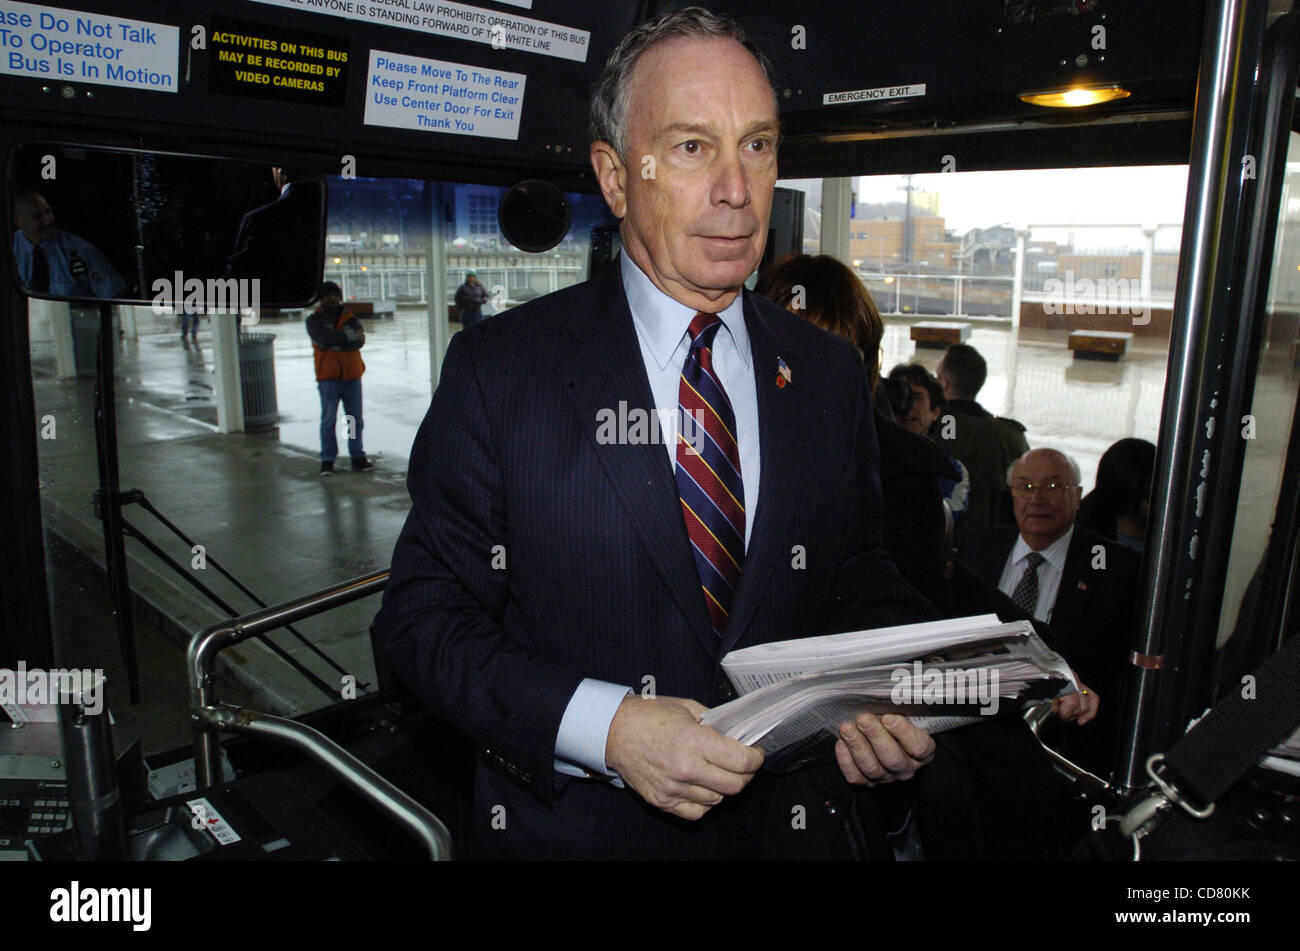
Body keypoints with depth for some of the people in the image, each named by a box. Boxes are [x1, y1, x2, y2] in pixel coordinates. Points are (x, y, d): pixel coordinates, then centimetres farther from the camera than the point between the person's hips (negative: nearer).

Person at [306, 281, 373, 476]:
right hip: (328, 378, -2)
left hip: (352, 376, 2)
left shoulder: (350, 317, 12)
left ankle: (357, 457, 12)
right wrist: (350, 336, -10)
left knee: (355, 419, 5)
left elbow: (359, 341, -6)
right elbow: (326, 338, -15)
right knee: (328, 420, -1)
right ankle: (327, 460, 5)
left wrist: (335, 342, -13)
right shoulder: (314, 320, 6)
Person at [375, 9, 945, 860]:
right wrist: (600, 726, -24)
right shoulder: (499, 369, -13)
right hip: (574, 827, -2)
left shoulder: (831, 376, -2)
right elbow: (424, 613, -12)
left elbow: (860, 576, 7)